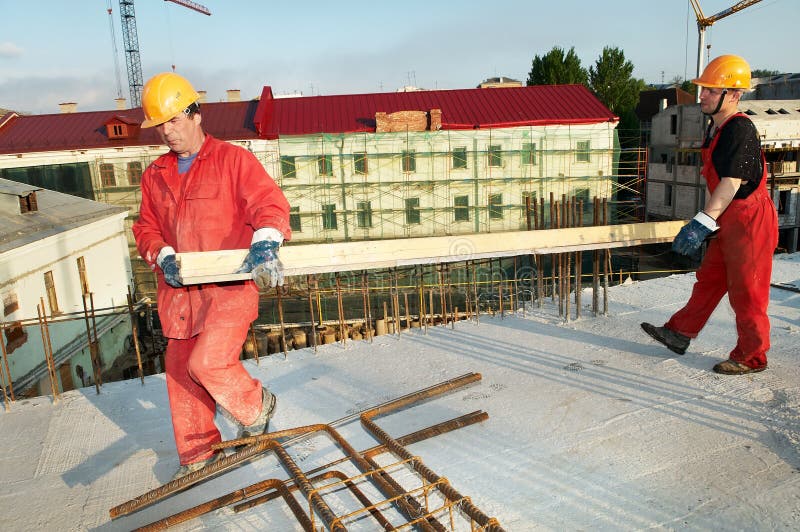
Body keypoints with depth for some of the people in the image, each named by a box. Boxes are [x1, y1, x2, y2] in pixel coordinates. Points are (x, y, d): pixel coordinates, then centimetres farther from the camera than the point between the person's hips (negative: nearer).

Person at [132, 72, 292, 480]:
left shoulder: (233, 160, -4)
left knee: (208, 363, -18)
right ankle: (197, 455, 30)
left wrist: (265, 241, -35)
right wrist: (162, 256, -7)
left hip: (230, 285, -6)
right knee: (180, 374, 11)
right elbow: (146, 228, 15)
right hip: (179, 291, 7)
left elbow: (270, 202, -15)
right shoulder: (155, 175, 14)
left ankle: (256, 406, 15)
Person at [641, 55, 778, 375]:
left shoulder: (740, 129, -20)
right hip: (729, 222, 9)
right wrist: (706, 222, 22)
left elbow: (731, 183, -28)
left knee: (746, 292, 2)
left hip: (750, 221, -9)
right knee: (709, 280, 17)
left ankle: (751, 358, 16)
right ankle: (680, 333, 27)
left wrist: (702, 223, -32)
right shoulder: (717, 127, 10)